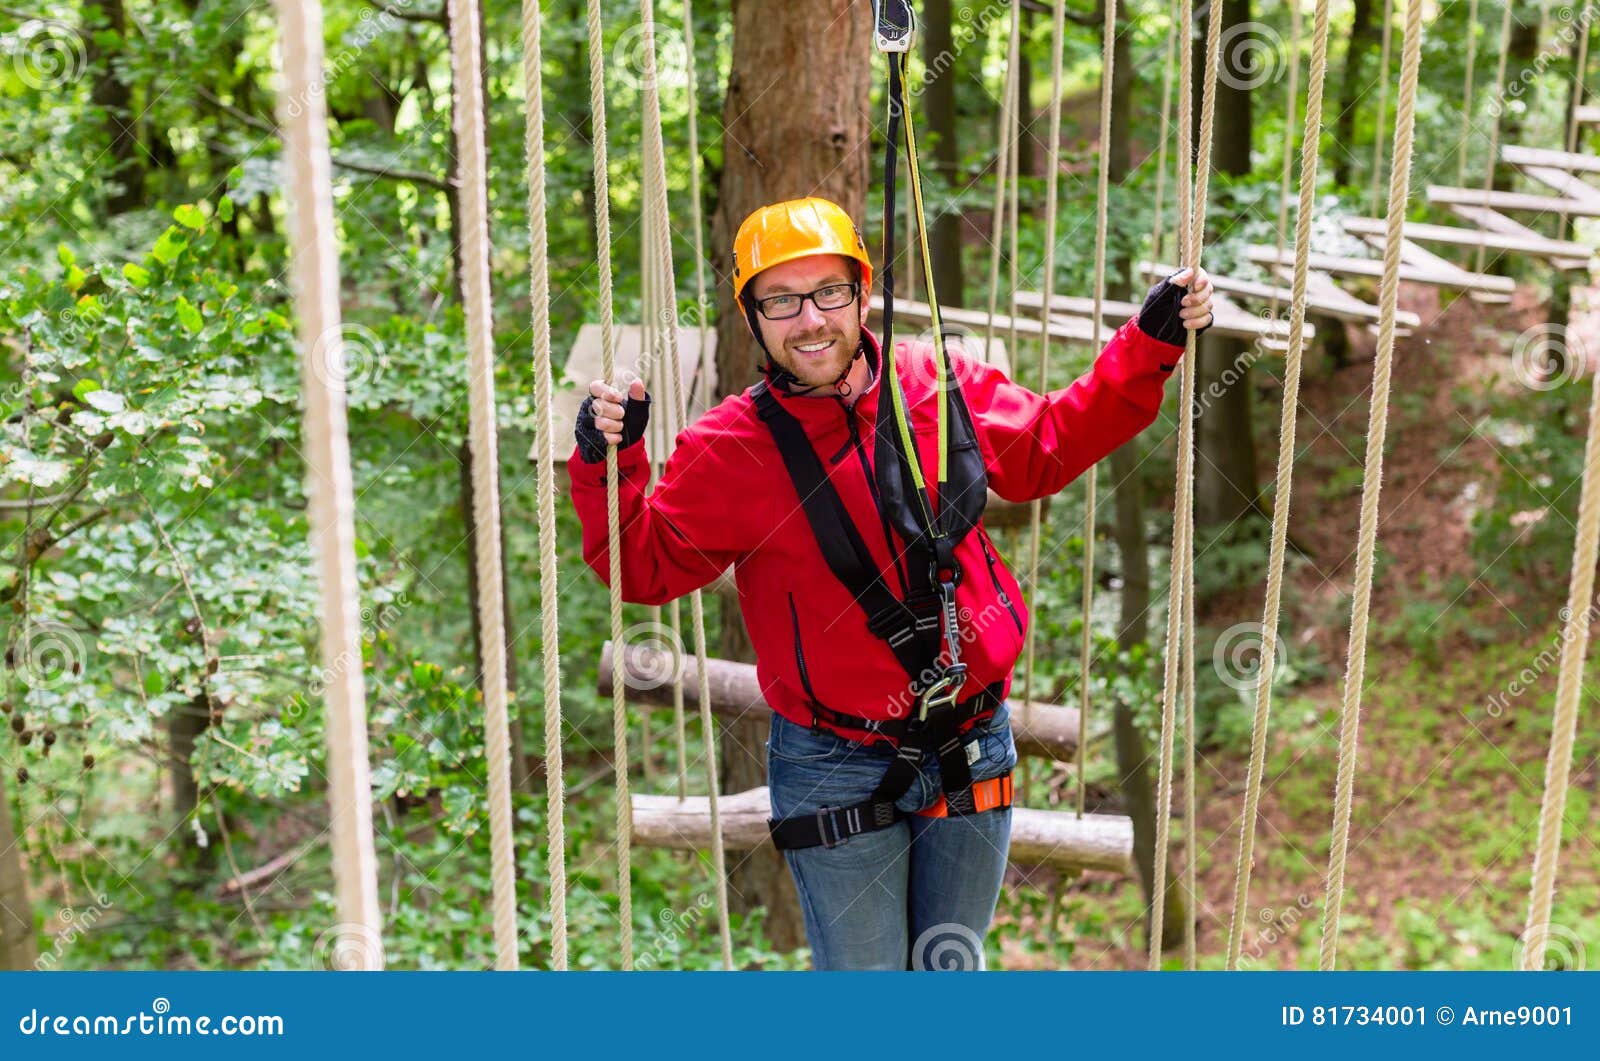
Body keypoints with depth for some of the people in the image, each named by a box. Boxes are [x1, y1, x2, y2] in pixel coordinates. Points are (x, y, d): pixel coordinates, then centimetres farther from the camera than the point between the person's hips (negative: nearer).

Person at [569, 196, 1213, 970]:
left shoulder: (943, 384, -4)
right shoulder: (728, 449, -12)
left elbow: (1048, 446, 12)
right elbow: (643, 564, -4)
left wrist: (1149, 344, 8)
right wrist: (609, 464, -20)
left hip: (973, 751, 3)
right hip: (837, 769, -3)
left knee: (953, 963, 20)